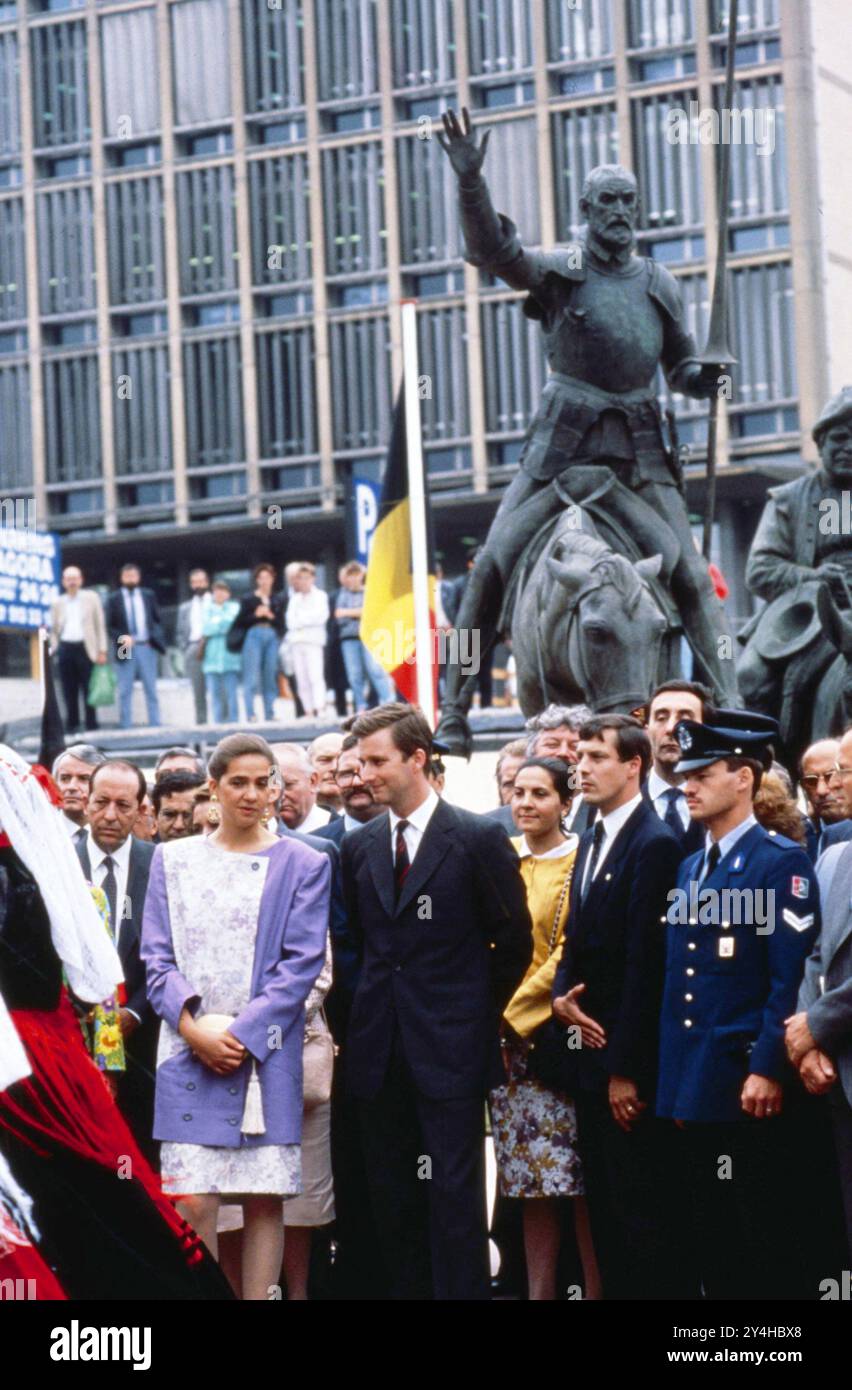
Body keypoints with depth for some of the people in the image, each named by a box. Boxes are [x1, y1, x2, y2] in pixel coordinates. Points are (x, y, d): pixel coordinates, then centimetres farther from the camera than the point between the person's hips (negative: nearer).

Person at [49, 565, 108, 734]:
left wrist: (102, 651, -3)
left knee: (89, 690, -2)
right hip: (65, 649, 2)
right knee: (69, 692, 3)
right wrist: (51, 652, 2)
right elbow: (54, 630, 15)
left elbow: (100, 625, 5)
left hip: (85, 648, -2)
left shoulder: (91, 598, 7)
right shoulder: (57, 603, 13)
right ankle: (71, 725, 9)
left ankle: (91, 726, 3)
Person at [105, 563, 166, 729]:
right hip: (125, 648, -2)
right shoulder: (113, 599, 2)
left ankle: (155, 725, 8)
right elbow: (108, 626, 0)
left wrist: (156, 639, -3)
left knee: (151, 690, 4)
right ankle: (126, 727, 3)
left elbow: (158, 620, 12)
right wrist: (122, 638, -16)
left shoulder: (149, 596, 9)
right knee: (125, 691, 0)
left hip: (146, 647, 2)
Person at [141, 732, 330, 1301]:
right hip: (190, 1055, 1)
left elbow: (302, 965, -1)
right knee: (193, 1204, -6)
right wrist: (194, 1028, -10)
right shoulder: (173, 860, 11)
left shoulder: (303, 865, 6)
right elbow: (157, 957, 7)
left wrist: (242, 1035, -11)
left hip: (265, 1055, -1)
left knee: (265, 1201, -1)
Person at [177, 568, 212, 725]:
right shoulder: (185, 607, 19)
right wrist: (185, 649, 3)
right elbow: (181, 632, 17)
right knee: (198, 692, 0)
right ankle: (201, 722, 1)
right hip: (193, 647, 3)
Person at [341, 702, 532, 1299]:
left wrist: (478, 1012, 5)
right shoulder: (359, 847, 10)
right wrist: (364, 1014, 11)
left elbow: (514, 941, 1)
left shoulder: (479, 839, -4)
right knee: (393, 1198, 7)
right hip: (380, 1049, 5)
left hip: (450, 1048, -5)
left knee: (455, 1196, -5)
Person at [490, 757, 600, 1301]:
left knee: (579, 1178, -5)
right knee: (531, 1180, 6)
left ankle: (596, 1289, 1)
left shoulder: (583, 862, -4)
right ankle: (540, 1289, 10)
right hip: (506, 1037, 5)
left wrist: (516, 1010, -12)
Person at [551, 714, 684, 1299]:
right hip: (591, 1051, 9)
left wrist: (626, 1069, -19)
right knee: (605, 1205, 12)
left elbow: (644, 964, -18)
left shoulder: (654, 844, -14)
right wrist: (561, 995, -1)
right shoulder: (593, 842, 15)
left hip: (628, 1060, -9)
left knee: (640, 1208, -5)